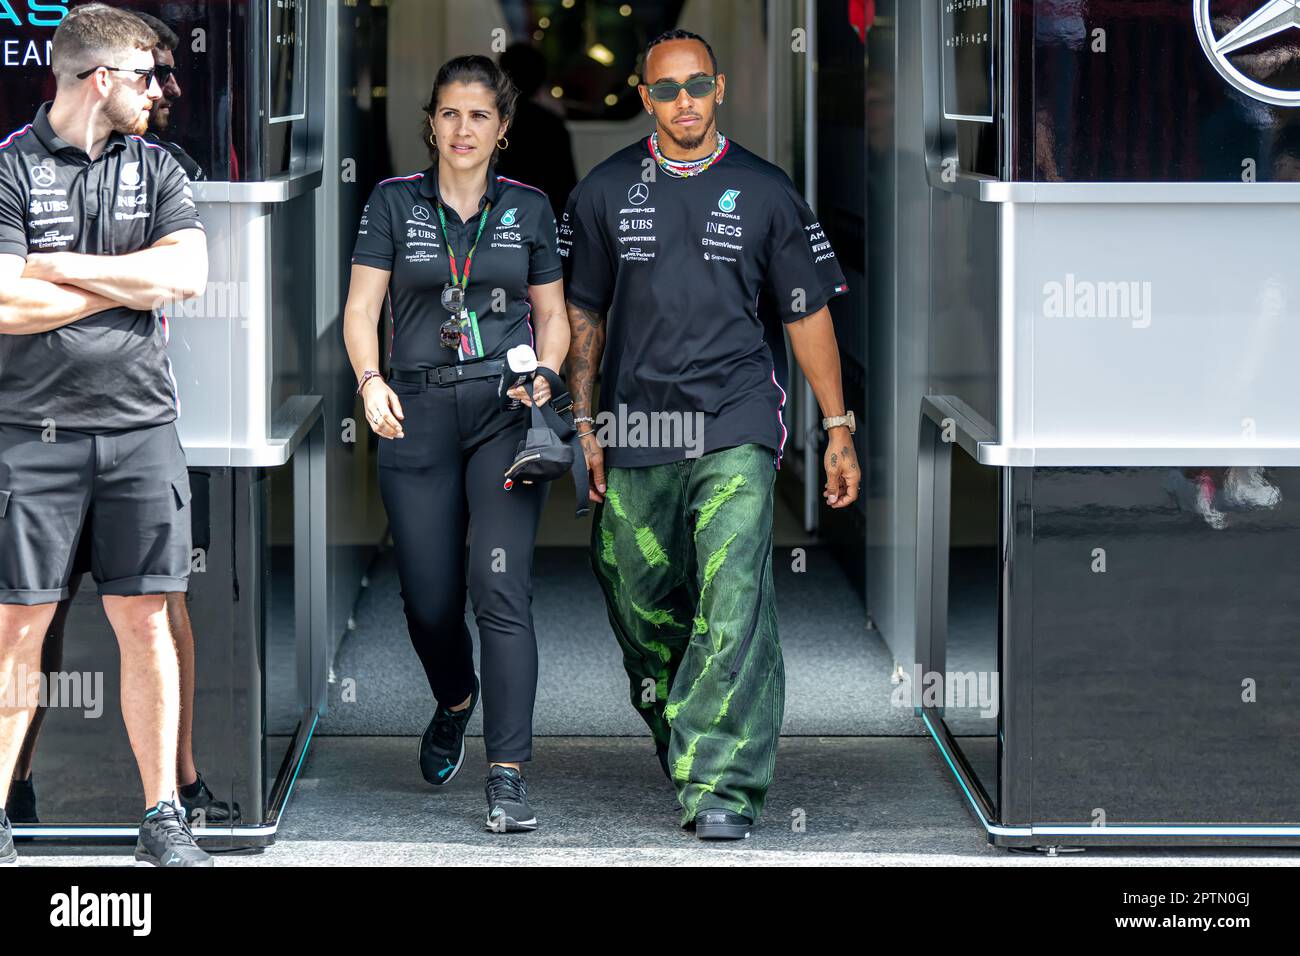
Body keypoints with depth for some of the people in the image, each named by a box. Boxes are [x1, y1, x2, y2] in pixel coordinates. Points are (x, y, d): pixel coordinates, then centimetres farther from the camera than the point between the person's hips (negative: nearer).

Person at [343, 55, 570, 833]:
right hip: (418, 413, 1)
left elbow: (553, 316, 14)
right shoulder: (395, 203, 6)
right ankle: (455, 704, 37)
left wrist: (544, 374, -6)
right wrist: (371, 380, -17)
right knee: (430, 599, 2)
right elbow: (362, 309, 2)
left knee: (502, 586, -13)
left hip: (506, 411, -1)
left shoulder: (528, 208, 9)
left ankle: (509, 774, -12)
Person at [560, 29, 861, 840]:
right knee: (642, 605, 10)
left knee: (733, 603, -16)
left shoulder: (766, 192, 5)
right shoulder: (606, 191, 9)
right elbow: (584, 314, 14)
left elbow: (808, 313, 9)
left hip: (736, 425, -2)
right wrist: (583, 422, 7)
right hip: (636, 429, 3)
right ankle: (674, 740, 35)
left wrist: (839, 430, 7)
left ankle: (722, 787, -18)